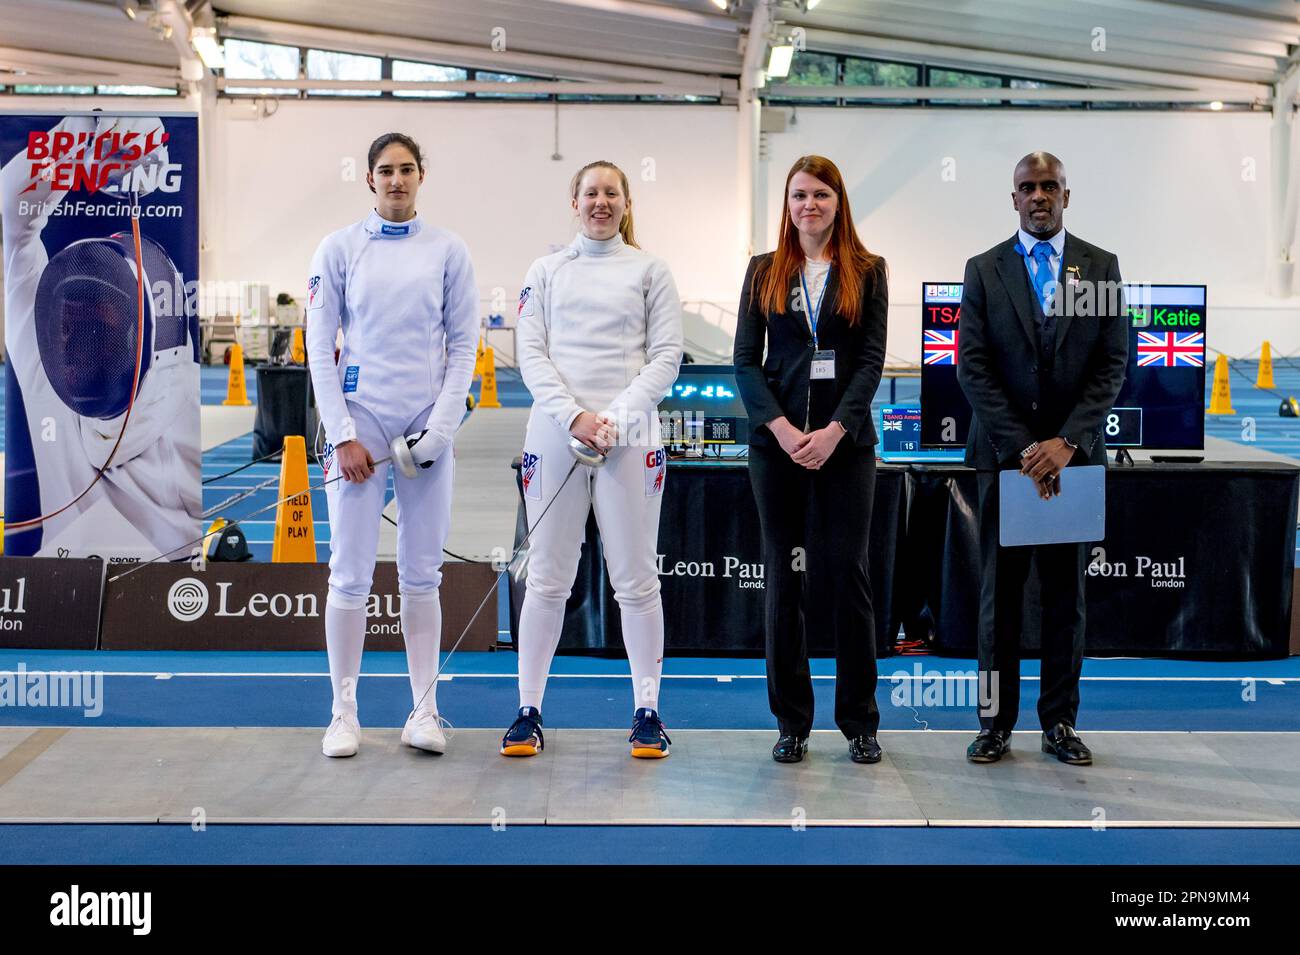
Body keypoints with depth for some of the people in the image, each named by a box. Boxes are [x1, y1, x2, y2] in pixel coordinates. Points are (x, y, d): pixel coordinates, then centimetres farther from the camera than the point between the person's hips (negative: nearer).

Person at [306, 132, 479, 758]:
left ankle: (424, 711, 14)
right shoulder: (340, 248, 2)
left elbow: (463, 346, 4)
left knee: (421, 573, 7)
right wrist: (342, 436, -8)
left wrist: (441, 428, -7)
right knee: (351, 573, -1)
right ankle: (344, 712, 10)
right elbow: (319, 348, 0)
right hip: (358, 421, -1)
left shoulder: (448, 250, 5)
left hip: (426, 427, 1)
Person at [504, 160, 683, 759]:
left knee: (635, 578, 2)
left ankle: (647, 711, 11)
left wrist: (616, 418, -12)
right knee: (547, 578, 4)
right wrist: (573, 417, -12)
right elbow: (531, 354, 3)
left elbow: (666, 356, 2)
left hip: (629, 436, -1)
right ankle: (529, 711, 12)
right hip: (555, 434, 1)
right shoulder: (547, 271, 11)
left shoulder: (649, 271, 8)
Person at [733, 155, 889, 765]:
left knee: (846, 572, -1)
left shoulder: (866, 272, 6)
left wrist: (834, 431, -13)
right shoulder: (764, 271, 8)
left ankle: (859, 721, 10)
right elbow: (746, 360, 3)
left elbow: (872, 360, -1)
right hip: (776, 440, 1)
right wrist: (781, 428, -11)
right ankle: (791, 722, 12)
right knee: (783, 576, 4)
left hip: (845, 439, -1)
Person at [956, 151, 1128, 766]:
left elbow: (1113, 363, -1)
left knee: (1067, 591, 7)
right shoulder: (984, 270, 3)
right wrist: (1021, 447, -12)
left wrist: (1067, 441, -13)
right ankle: (996, 721, 11)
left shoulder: (1101, 267, 4)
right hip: (1003, 452, -1)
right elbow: (973, 367, -3)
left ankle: (1060, 722, 15)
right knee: (999, 589, 4)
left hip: (1073, 454, 1)